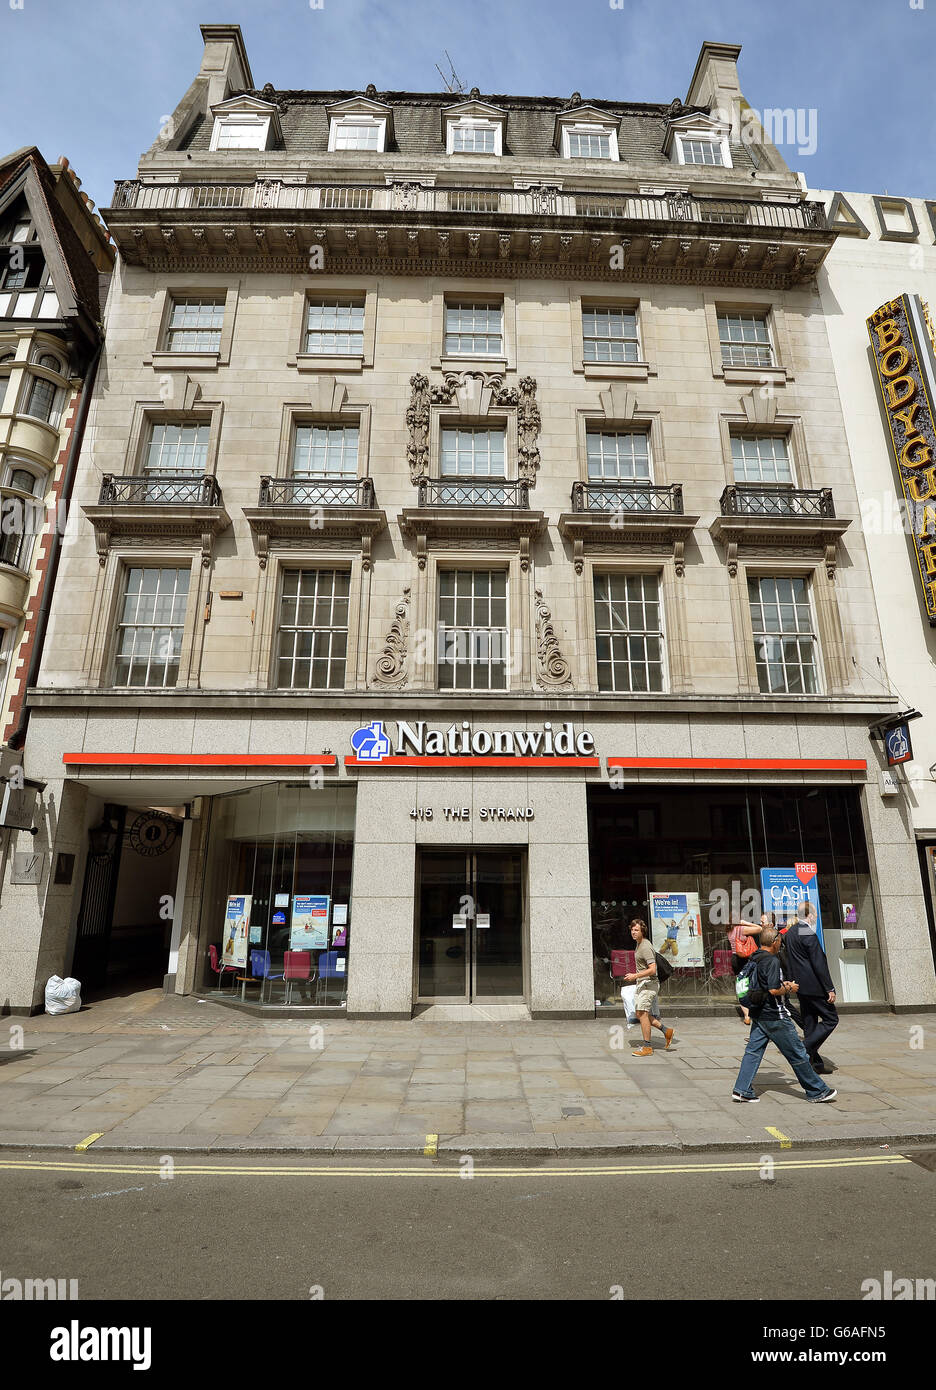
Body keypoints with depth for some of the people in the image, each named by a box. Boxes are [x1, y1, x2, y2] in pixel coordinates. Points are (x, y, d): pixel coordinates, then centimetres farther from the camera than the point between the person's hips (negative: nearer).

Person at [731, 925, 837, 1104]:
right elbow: (774, 990, -25)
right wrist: (788, 989, -6)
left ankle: (742, 1090, 4)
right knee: (797, 1054, 7)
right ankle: (817, 1091, 20)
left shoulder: (754, 958, 8)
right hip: (774, 1016, -8)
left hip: (759, 1013, 8)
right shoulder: (772, 961, -19)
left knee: (753, 1051, 7)